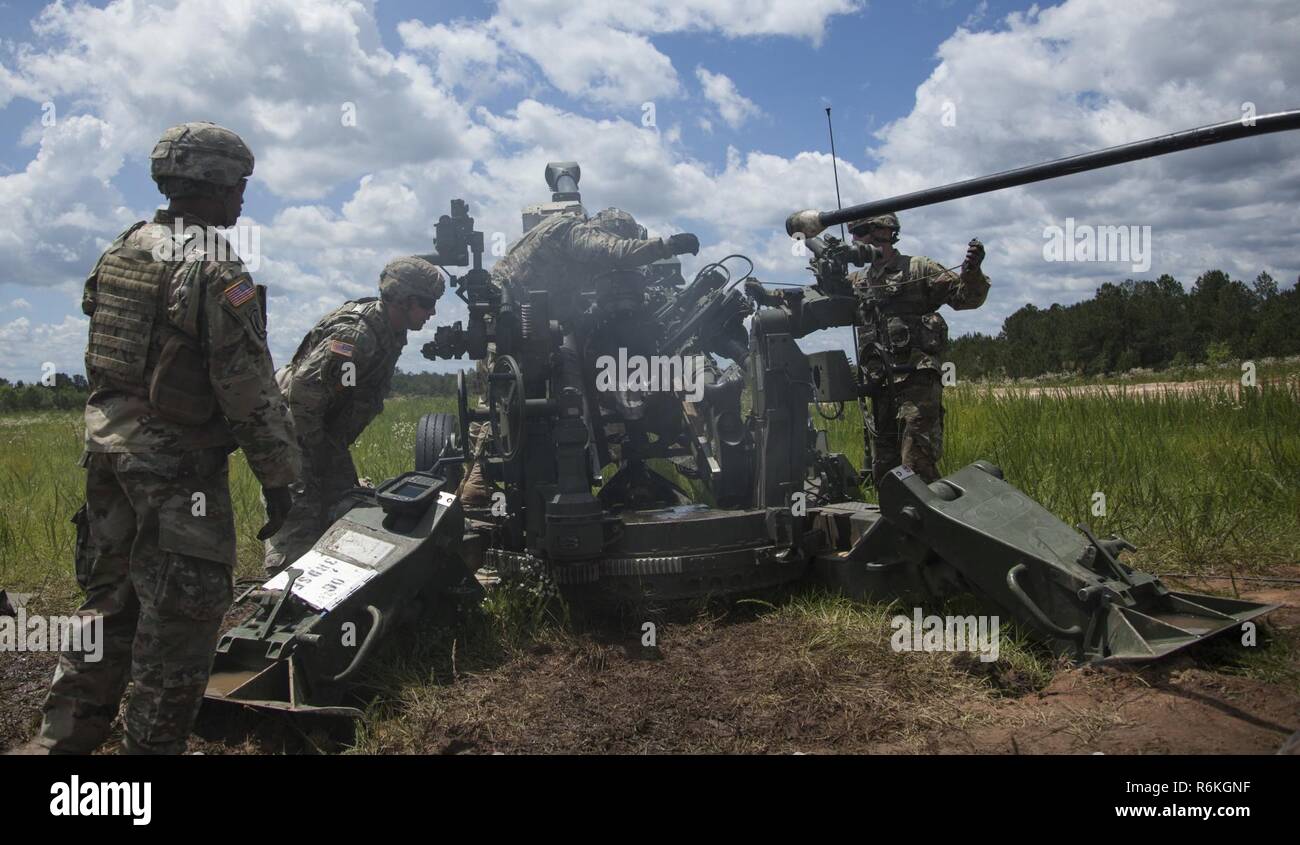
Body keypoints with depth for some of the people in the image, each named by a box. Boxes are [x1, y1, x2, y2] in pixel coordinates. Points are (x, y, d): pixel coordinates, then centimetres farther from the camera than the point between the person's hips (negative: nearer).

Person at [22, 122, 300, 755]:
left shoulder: (122, 250, 10)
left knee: (109, 601, 19)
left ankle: (63, 737, 26)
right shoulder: (217, 269, -15)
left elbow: (102, 360, 16)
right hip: (178, 467, -8)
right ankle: (153, 744, 11)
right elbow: (249, 389, -17)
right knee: (177, 620, 2)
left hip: (108, 450, 9)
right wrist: (277, 475, -12)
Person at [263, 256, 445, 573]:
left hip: (326, 433, 10)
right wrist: (315, 449, -20)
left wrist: (333, 447, 14)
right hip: (295, 431, -10)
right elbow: (303, 391, -30)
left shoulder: (391, 332, 3)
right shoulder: (356, 335, -28)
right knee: (299, 521, -11)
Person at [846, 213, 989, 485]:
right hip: (880, 387, 6)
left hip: (917, 381, -6)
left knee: (917, 467, -14)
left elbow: (965, 297, -1)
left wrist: (972, 271, -20)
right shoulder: (857, 281, 20)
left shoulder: (918, 269, 4)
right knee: (883, 471, 10)